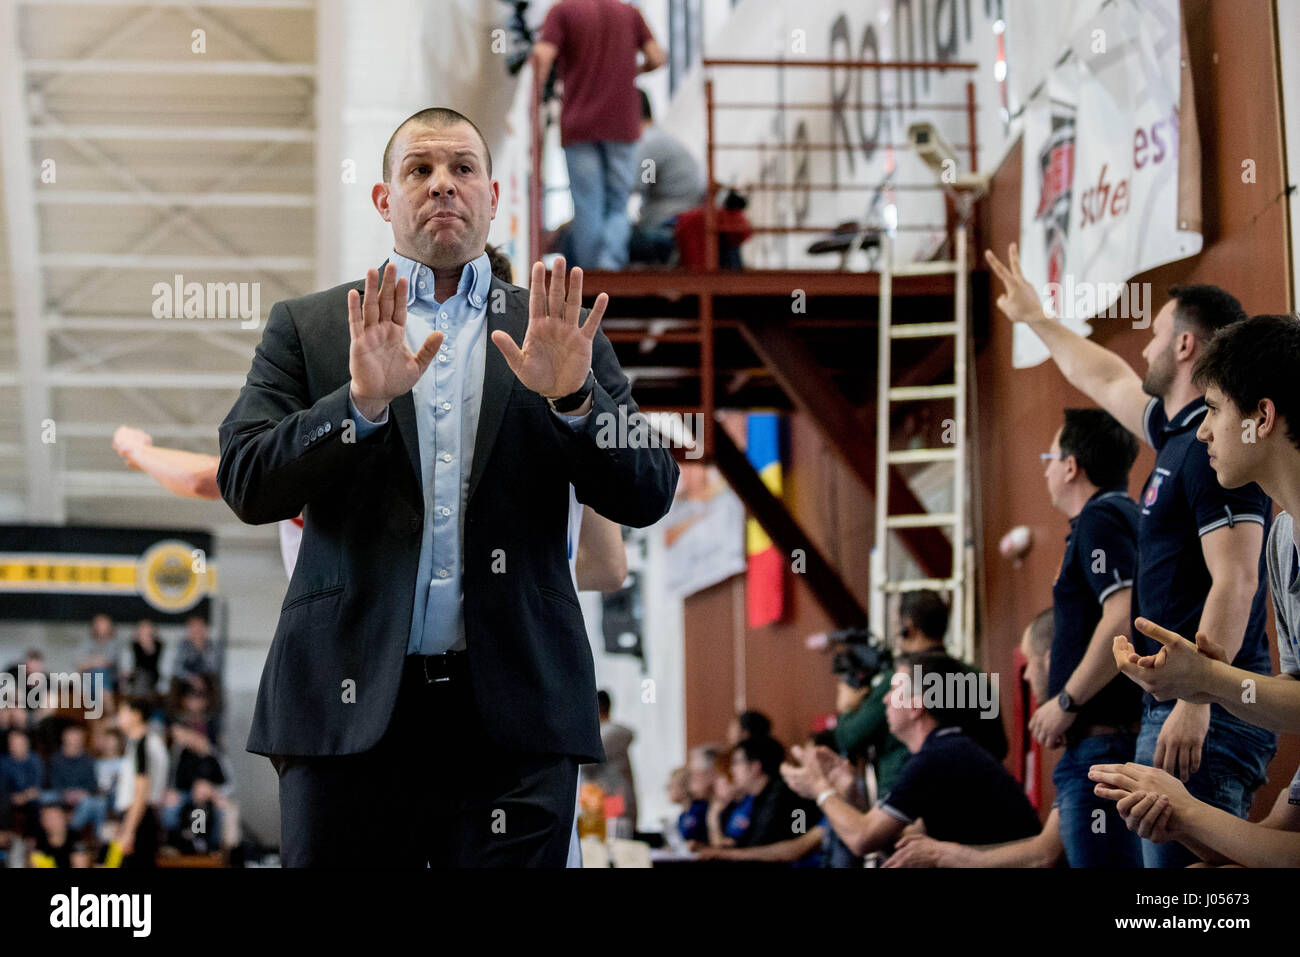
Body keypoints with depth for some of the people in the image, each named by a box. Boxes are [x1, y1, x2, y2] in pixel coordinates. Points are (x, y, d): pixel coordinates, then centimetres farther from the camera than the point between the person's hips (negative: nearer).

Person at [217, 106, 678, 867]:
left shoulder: (560, 332, 13)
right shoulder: (308, 327, 11)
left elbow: (648, 496, 5)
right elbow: (246, 485, 0)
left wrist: (574, 397, -13)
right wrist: (362, 401, -15)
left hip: (515, 715, 0)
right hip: (351, 704, 0)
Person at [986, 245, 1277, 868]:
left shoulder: (1215, 445, -12)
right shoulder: (1181, 436, 18)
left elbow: (1235, 582, -20)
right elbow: (1107, 381, 38)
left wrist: (1195, 702, -26)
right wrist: (1036, 319, 51)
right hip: (1180, 700, 10)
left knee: (1181, 859, -14)